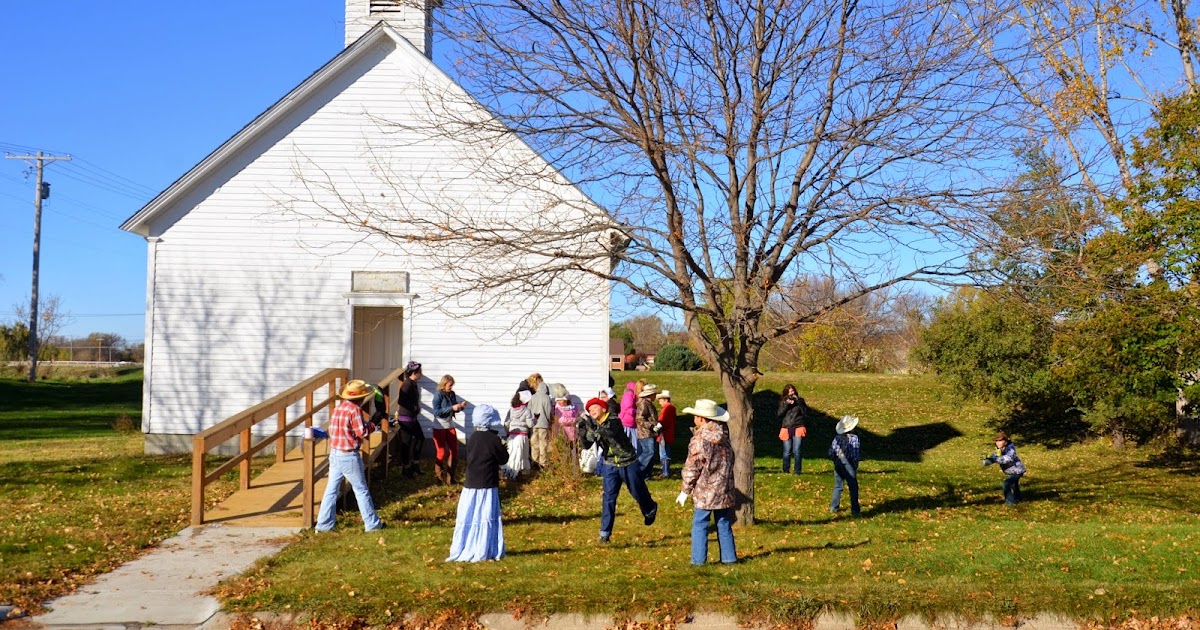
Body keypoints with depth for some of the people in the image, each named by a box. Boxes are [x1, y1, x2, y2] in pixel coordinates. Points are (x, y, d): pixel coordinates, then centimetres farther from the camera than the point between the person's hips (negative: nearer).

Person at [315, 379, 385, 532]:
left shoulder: (338, 408, 8)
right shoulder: (355, 410, -15)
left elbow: (332, 429, 11)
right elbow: (362, 432, -18)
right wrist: (372, 424, 3)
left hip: (335, 453, 7)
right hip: (349, 456, -7)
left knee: (331, 489, 11)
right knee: (361, 490, 4)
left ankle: (324, 523, 14)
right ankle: (372, 524, 12)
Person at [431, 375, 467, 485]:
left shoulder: (452, 394, 3)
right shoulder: (438, 395, -14)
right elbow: (436, 412, -21)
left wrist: (461, 406, -9)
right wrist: (451, 408, -26)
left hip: (450, 425, 6)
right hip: (439, 427, -6)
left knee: (454, 451, 5)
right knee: (441, 453, 2)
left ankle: (450, 477, 16)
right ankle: (438, 476, 20)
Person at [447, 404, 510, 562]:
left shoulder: (472, 438, 3)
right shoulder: (493, 439, -12)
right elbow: (504, 459, -4)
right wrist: (502, 447, 14)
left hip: (470, 485, 5)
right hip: (487, 486, -5)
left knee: (466, 518, 9)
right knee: (486, 518, 3)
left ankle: (459, 551, 12)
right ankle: (482, 552, 4)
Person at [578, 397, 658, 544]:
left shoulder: (614, 421, -19)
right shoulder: (593, 425, -3)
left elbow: (609, 432, -40)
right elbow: (586, 445, -11)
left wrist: (593, 426, -49)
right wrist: (581, 429, -25)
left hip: (628, 464, -3)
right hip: (610, 465, 3)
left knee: (638, 493, 15)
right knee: (609, 497, -7)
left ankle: (650, 510, 47)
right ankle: (605, 532, -4)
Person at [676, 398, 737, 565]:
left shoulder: (699, 439, -14)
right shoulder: (724, 436, 3)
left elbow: (691, 468, -10)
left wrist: (685, 491, -3)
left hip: (705, 492, -6)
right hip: (725, 490, 6)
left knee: (700, 526, 3)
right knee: (724, 525, 13)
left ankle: (699, 559, 4)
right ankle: (729, 557, 17)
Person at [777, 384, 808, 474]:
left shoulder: (799, 400, 8)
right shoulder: (783, 402, 11)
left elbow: (805, 412, -5)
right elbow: (779, 414, -1)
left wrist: (798, 401, -10)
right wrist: (786, 404, -9)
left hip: (798, 428, -1)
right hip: (786, 429, 1)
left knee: (796, 451, -7)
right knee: (787, 452, 2)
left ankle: (797, 471, 0)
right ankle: (786, 471, 13)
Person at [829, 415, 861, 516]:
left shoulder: (837, 438, 2)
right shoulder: (854, 438, -10)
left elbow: (831, 452, 2)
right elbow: (855, 454, -12)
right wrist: (856, 467, -1)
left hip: (838, 464, 5)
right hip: (848, 465, -4)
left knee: (838, 486, 17)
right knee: (853, 487, 5)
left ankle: (833, 507, 20)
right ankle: (855, 509, 5)